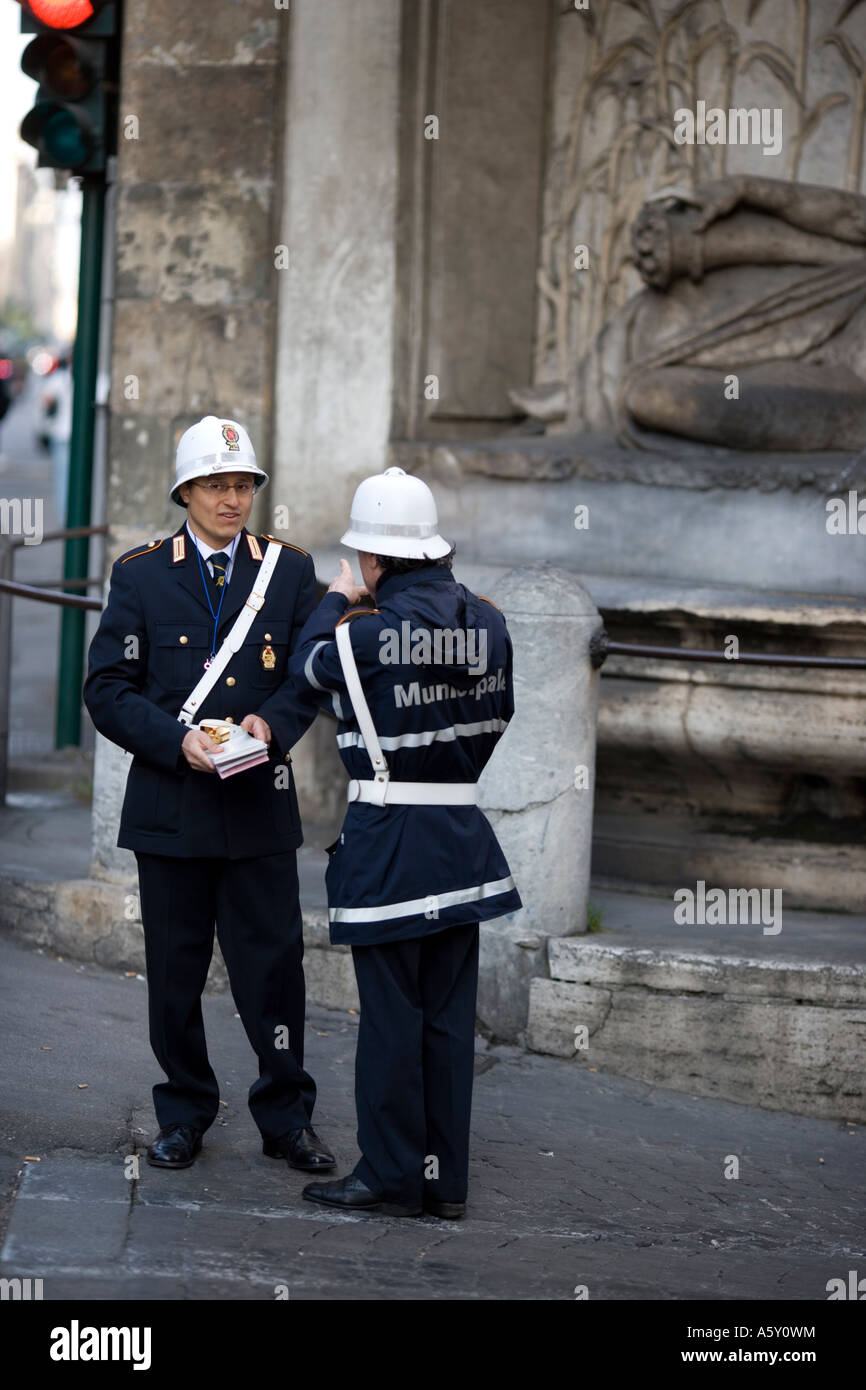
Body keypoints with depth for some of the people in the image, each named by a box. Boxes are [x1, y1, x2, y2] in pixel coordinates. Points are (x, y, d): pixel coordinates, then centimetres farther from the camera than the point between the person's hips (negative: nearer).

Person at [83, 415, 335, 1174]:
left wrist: (272, 722, -12)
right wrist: (176, 739, -15)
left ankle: (287, 1117, 14)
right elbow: (108, 689, -1)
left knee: (274, 964, 1)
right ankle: (184, 1113, 22)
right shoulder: (141, 574, 2)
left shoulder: (290, 569, 5)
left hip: (261, 804, 0)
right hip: (169, 803, 0)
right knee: (174, 970, 7)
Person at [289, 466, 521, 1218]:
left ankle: (391, 1175, 8)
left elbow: (307, 670, 4)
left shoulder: (371, 631, -15)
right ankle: (445, 1178, 15)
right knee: (448, 1012, 10)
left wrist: (335, 602, 19)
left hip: (387, 837, -6)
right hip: (463, 835, 6)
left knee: (391, 1012, 2)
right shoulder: (489, 621, 3)